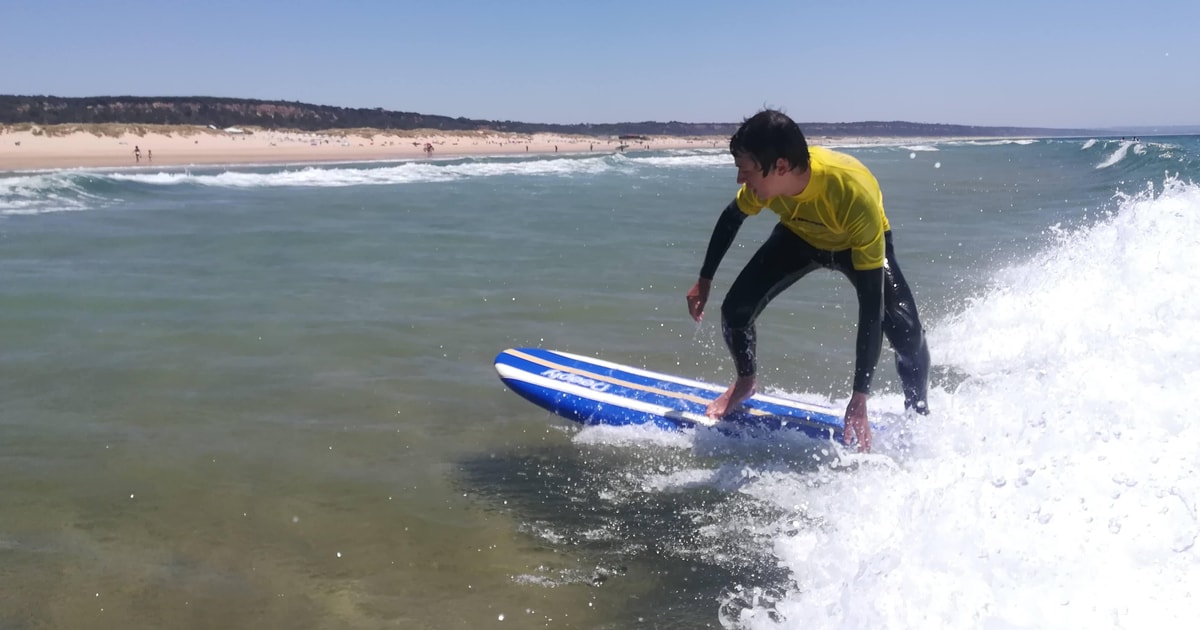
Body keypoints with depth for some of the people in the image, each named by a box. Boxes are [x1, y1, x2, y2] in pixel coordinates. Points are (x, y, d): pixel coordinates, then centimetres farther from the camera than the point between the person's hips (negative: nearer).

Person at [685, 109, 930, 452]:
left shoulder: (857, 195, -44)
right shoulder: (768, 178, -32)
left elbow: (871, 301, -41)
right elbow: (731, 218, -6)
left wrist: (860, 400, -41)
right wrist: (705, 280, 1)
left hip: (860, 244, -3)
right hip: (799, 236, 3)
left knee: (907, 334, -22)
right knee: (734, 310, -13)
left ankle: (918, 412, 10)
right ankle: (745, 383, 19)